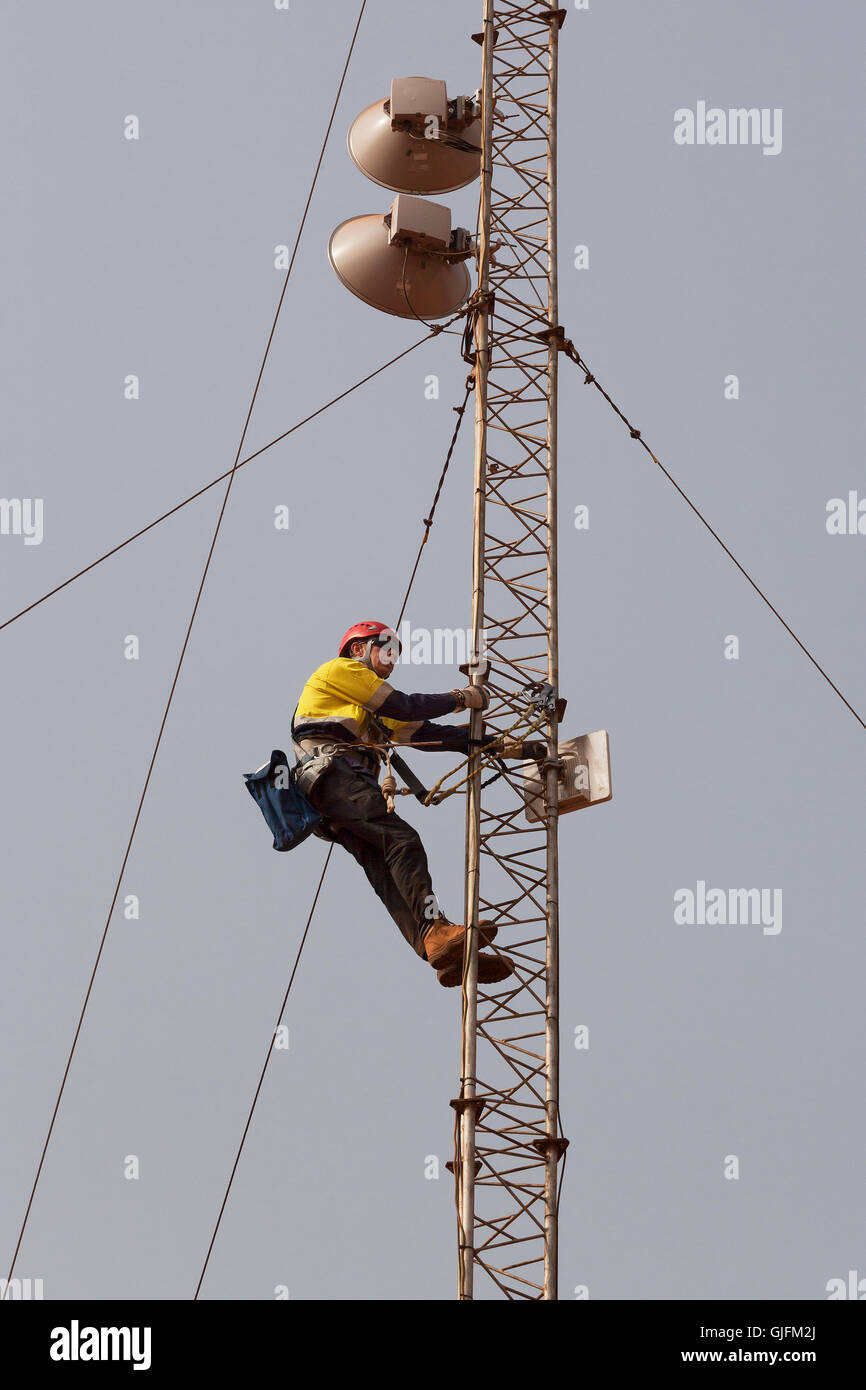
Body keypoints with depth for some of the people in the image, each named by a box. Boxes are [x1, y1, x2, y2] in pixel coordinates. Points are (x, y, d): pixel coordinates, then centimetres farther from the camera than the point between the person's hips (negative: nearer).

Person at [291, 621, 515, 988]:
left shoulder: (374, 710, 39)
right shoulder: (340, 670, 14)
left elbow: (425, 733, 29)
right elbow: (403, 707, 3)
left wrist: (495, 743, 21)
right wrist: (459, 699, 12)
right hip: (333, 774, -8)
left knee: (387, 871, -14)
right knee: (401, 839, -27)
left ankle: (448, 956, -34)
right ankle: (436, 931, -44)